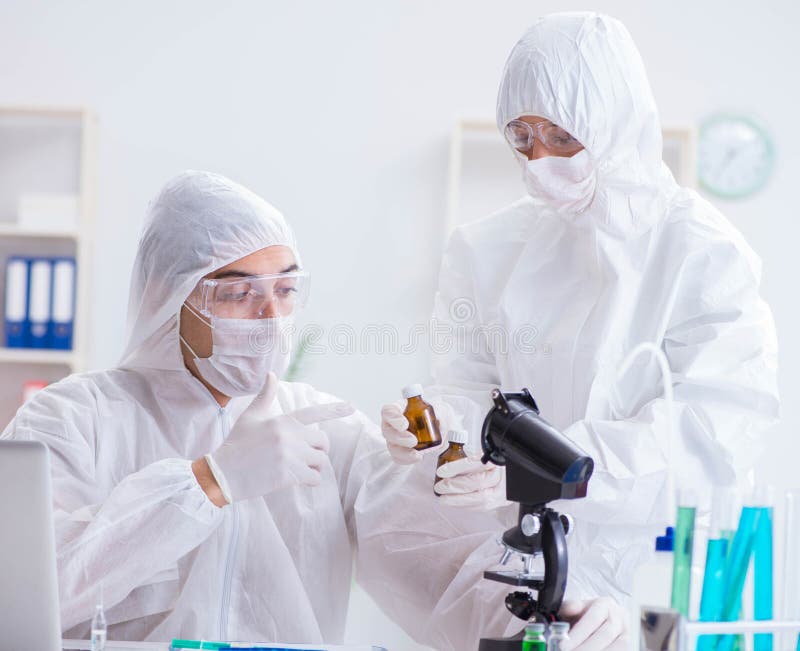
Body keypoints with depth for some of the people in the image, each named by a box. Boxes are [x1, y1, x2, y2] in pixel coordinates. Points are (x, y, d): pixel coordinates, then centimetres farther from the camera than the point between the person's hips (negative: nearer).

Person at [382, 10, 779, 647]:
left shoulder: (703, 252, -6)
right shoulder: (492, 246, 9)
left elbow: (712, 430, -14)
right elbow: (473, 386, 11)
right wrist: (434, 421, -13)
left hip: (652, 553, -3)